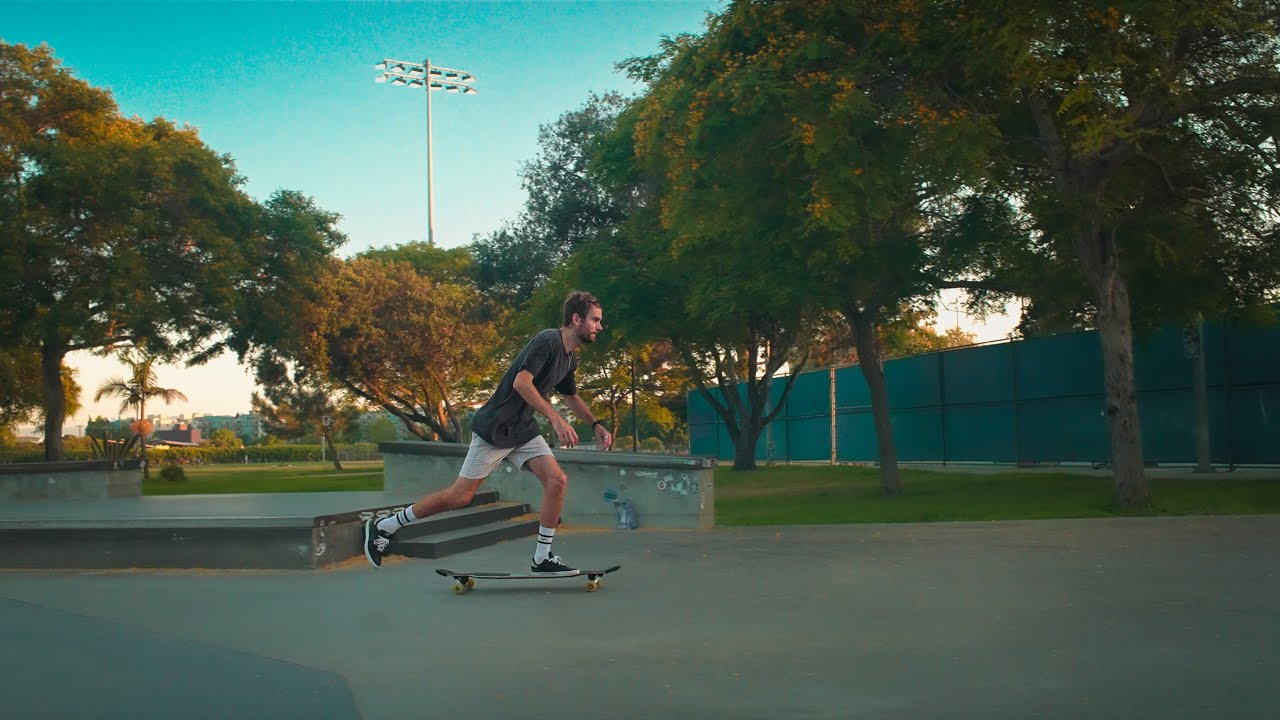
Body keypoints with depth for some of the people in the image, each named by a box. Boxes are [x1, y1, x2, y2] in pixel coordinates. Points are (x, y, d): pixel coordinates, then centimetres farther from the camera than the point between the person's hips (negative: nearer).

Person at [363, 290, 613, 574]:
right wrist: (555, 418, -31)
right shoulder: (548, 340, -18)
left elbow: (571, 397, 29)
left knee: (557, 480, -9)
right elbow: (521, 382, -29)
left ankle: (542, 557, 1)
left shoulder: (570, 358, 12)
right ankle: (383, 526, 9)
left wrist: (596, 425, 20)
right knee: (461, 495, -5)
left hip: (524, 430, 9)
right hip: (495, 428, -9)